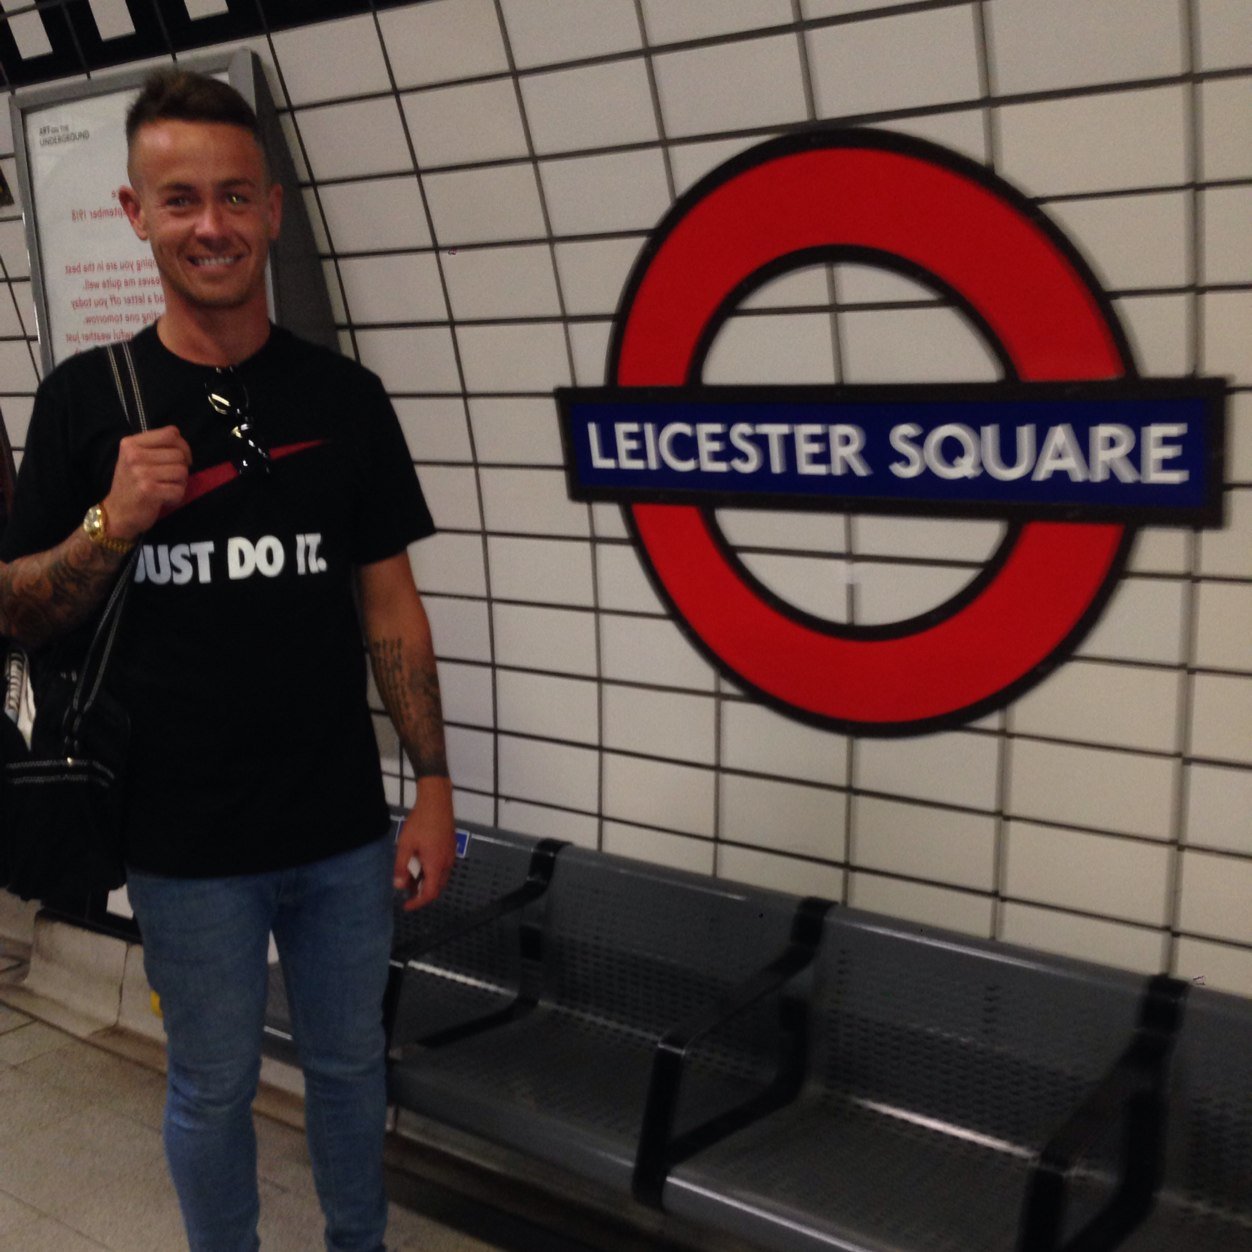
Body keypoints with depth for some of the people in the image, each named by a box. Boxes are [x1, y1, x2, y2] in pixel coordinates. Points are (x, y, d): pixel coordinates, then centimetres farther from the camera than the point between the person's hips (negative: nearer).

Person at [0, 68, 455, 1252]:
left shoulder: (342, 395, -1)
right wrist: (114, 524, -19)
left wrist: (433, 786, -2)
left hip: (343, 830, 2)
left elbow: (389, 602, 2)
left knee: (347, 1065, 18)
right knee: (212, 1087, 15)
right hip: (185, 842, -1)